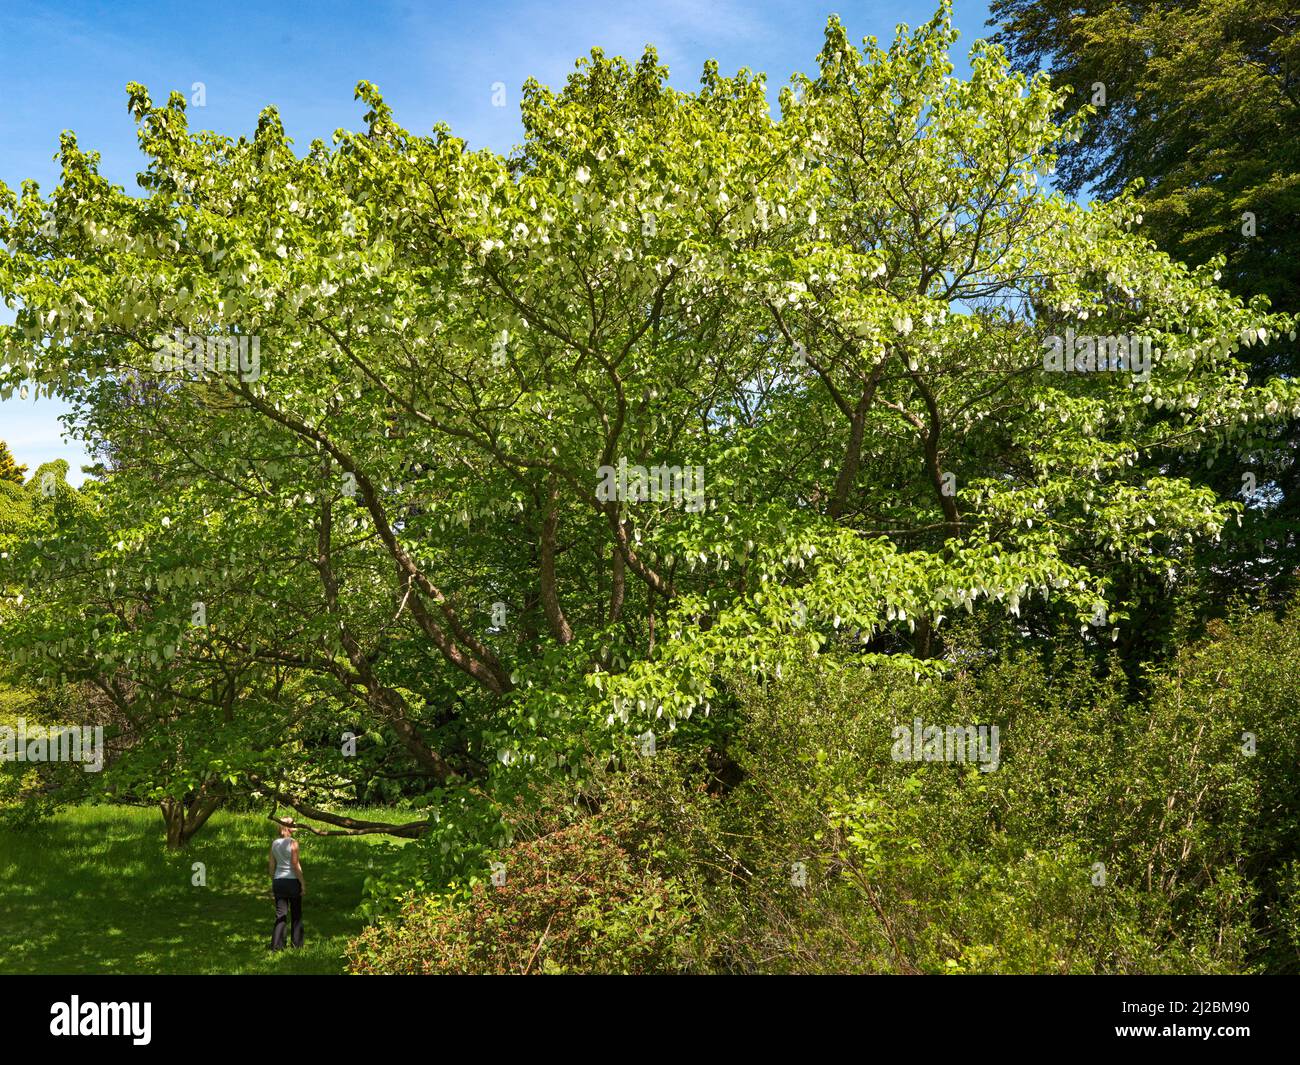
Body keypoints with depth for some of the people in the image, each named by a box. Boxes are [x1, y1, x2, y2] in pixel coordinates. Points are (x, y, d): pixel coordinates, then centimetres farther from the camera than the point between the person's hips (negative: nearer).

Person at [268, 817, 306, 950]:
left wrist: (273, 883, 17)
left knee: (280, 914, 8)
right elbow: (295, 865, -15)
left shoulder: (274, 843, 3)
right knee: (296, 914, 11)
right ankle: (297, 943, 16)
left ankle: (277, 945, 2)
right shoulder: (293, 842, -13)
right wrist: (303, 883, -8)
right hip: (292, 880, -4)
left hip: (278, 881, 4)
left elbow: (271, 865, 7)